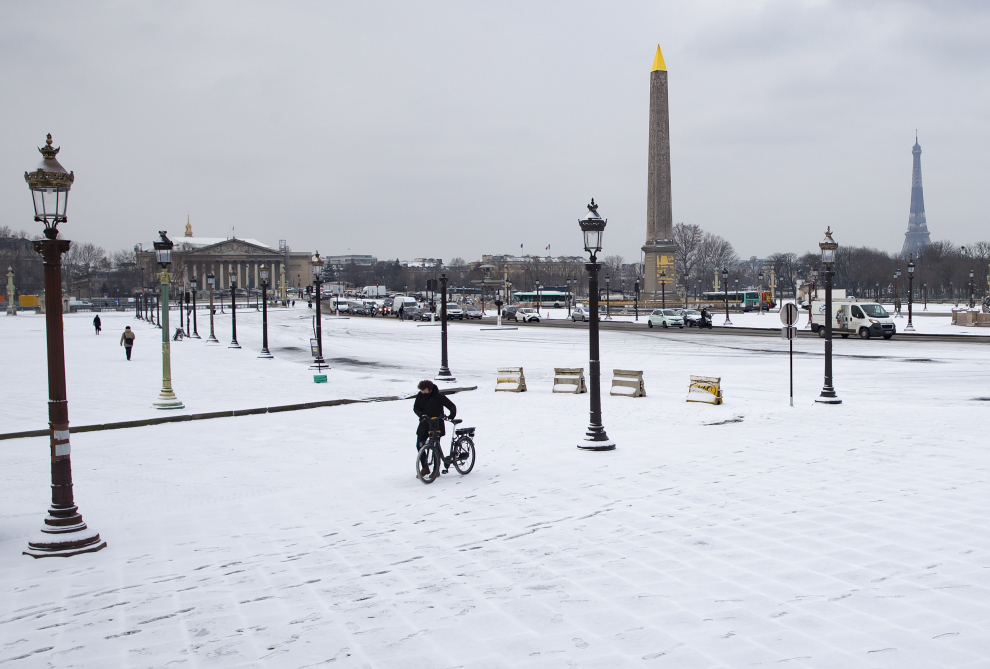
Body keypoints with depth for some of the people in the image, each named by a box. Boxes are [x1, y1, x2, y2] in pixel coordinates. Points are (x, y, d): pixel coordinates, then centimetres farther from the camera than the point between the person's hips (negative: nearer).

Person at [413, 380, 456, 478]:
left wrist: (452, 414, -28)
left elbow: (451, 406, -8)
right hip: (424, 424, 4)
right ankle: (425, 468, 13)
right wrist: (422, 415, -23)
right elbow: (415, 408, -3)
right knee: (419, 446, -1)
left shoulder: (439, 397, -12)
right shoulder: (420, 396, -1)